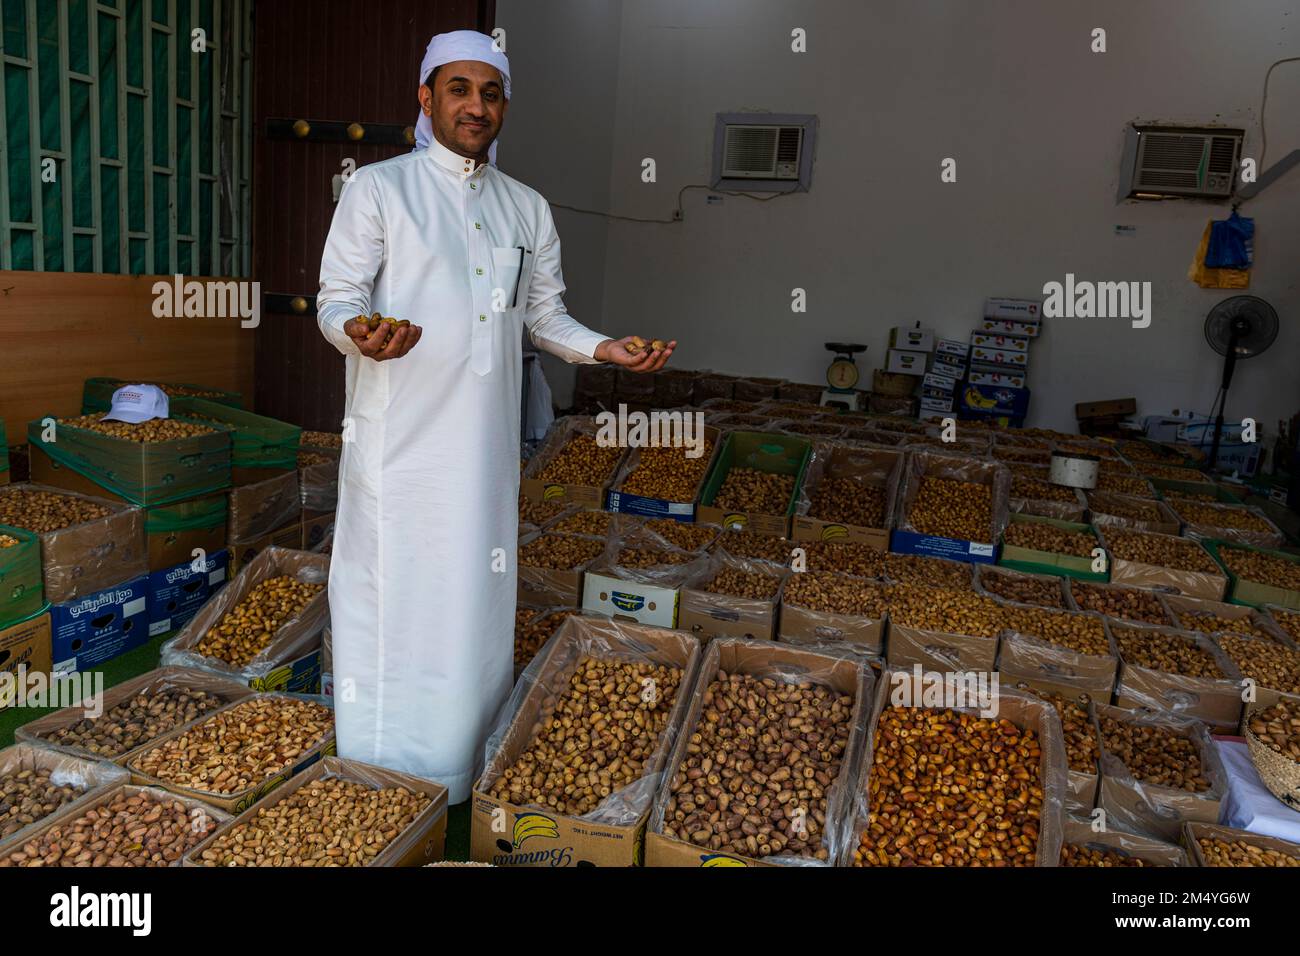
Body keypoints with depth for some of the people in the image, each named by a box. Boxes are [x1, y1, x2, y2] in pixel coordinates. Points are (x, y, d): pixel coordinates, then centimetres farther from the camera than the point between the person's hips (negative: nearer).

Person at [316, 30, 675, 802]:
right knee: (395, 597, -1)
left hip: (486, 440, 4)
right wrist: (359, 332, -25)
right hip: (400, 440, -4)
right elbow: (336, 299, -2)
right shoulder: (378, 188, 1)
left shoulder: (528, 209, 14)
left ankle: (467, 776, 27)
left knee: (477, 597, 11)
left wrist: (605, 349, -1)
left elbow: (545, 316, 17)